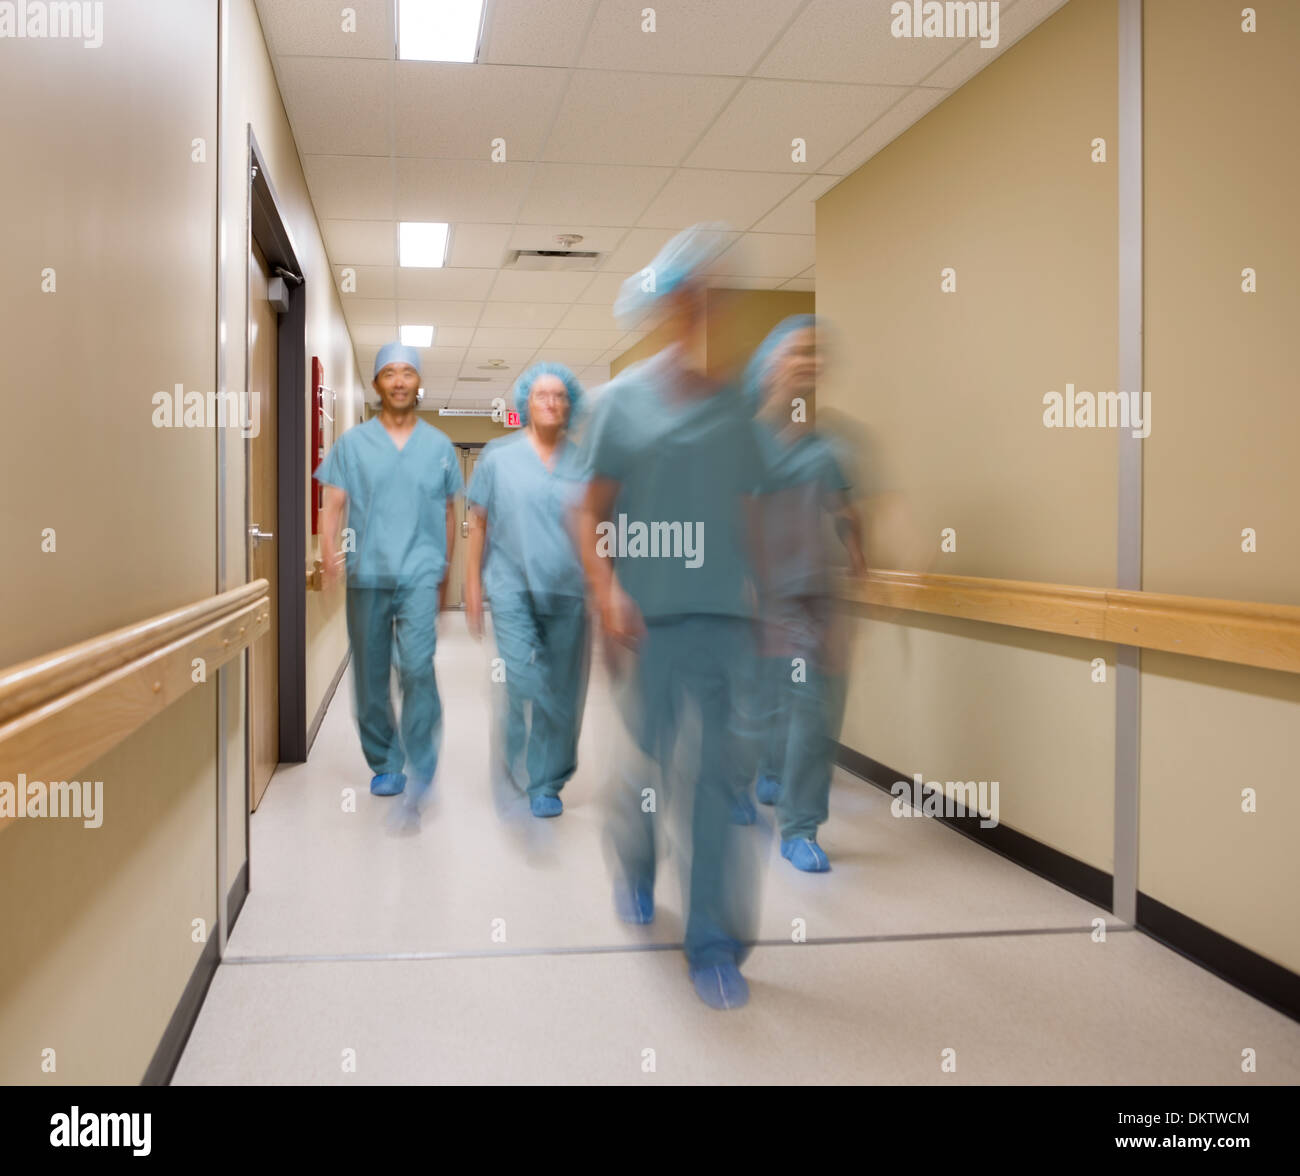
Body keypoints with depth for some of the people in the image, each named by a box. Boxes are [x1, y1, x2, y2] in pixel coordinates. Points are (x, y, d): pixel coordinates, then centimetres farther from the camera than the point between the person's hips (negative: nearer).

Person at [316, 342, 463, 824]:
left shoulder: (439, 445, 9)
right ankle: (384, 765, 24)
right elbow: (333, 506, 1)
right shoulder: (352, 443, 6)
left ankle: (420, 774, -13)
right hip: (367, 575, 1)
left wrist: (444, 569, 19)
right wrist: (329, 558, -14)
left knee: (417, 667, -17)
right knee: (370, 678, 8)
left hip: (420, 575, -1)